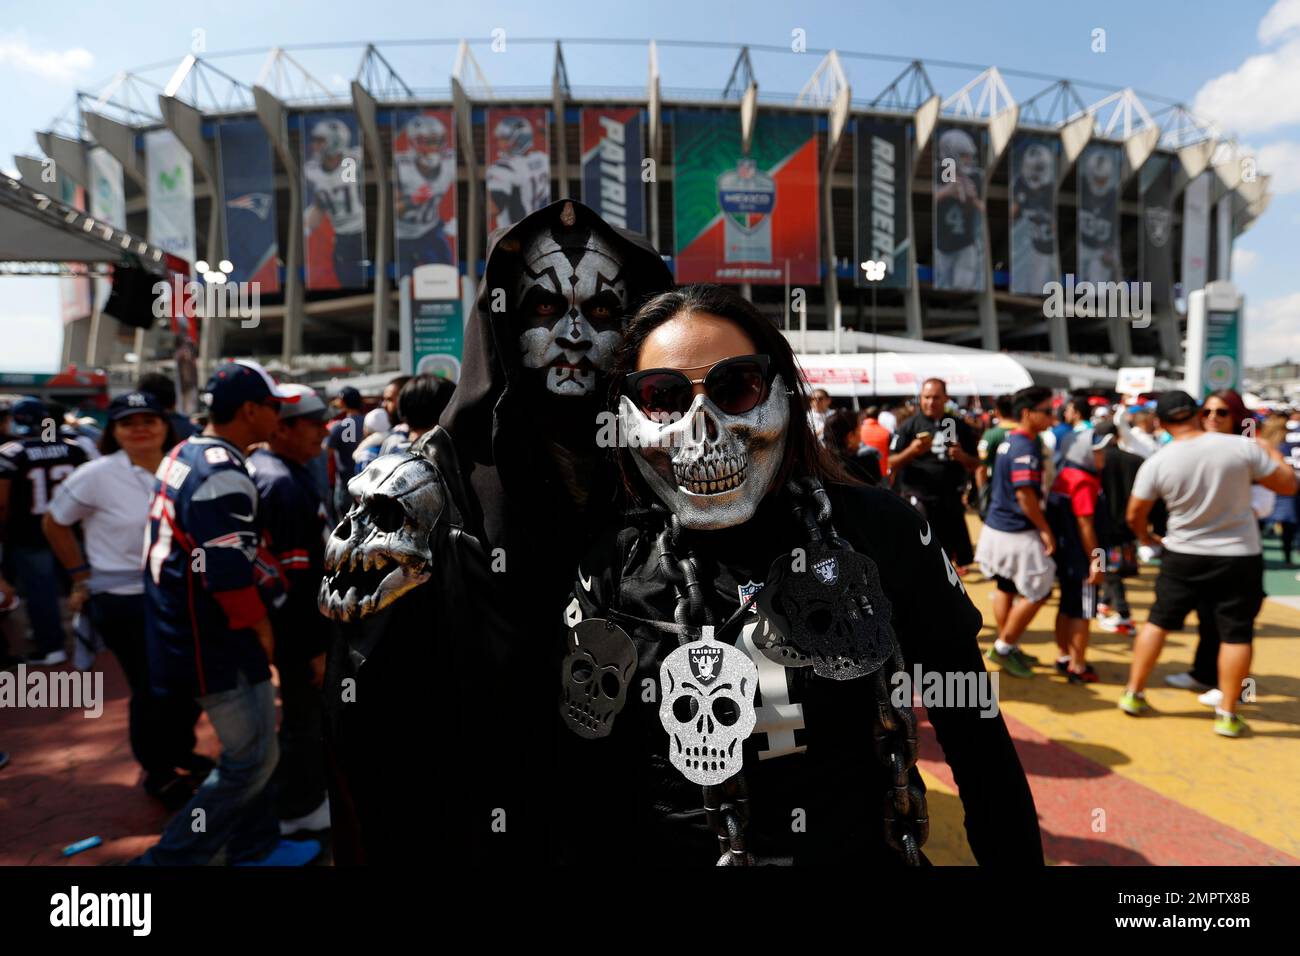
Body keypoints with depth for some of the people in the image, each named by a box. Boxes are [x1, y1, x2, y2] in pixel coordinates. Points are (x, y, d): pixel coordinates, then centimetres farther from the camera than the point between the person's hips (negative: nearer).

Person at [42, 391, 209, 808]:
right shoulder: (96, 475, -14)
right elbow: (54, 524, 0)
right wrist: (82, 575, 0)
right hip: (122, 600, -4)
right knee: (152, 689, 6)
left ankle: (181, 751, 40)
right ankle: (158, 773, 29)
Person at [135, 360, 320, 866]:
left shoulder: (183, 454, 8)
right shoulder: (224, 476, -23)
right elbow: (228, 577, -26)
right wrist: (263, 632, -12)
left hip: (181, 629, 10)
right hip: (216, 642, -10)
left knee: (250, 747, 20)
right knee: (252, 761, 2)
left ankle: (257, 848, 32)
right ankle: (167, 860, 11)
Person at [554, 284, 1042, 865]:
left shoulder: (877, 533, -15)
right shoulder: (609, 574, -14)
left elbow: (975, 739, -7)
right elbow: (582, 796, -9)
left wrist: (1017, 856, -4)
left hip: (870, 851, 1)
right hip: (673, 851, 0)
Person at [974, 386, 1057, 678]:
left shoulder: (1009, 440, 10)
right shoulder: (1026, 447, -19)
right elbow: (1025, 494, -24)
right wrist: (1045, 530, -15)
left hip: (997, 527, 10)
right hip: (1016, 533, -10)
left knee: (1006, 588, 17)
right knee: (1037, 591, 2)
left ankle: (1006, 648, 29)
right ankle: (1005, 646, 12)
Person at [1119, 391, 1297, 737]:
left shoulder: (1157, 462, -11)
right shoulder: (1242, 447, -13)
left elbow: (1134, 515, -1)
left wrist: (1143, 535, 20)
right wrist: (1269, 451, 16)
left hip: (1183, 556, 1)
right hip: (1239, 556, 0)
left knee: (1158, 621, 13)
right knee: (1236, 634, 9)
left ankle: (1133, 694, 18)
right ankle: (1227, 714, 15)